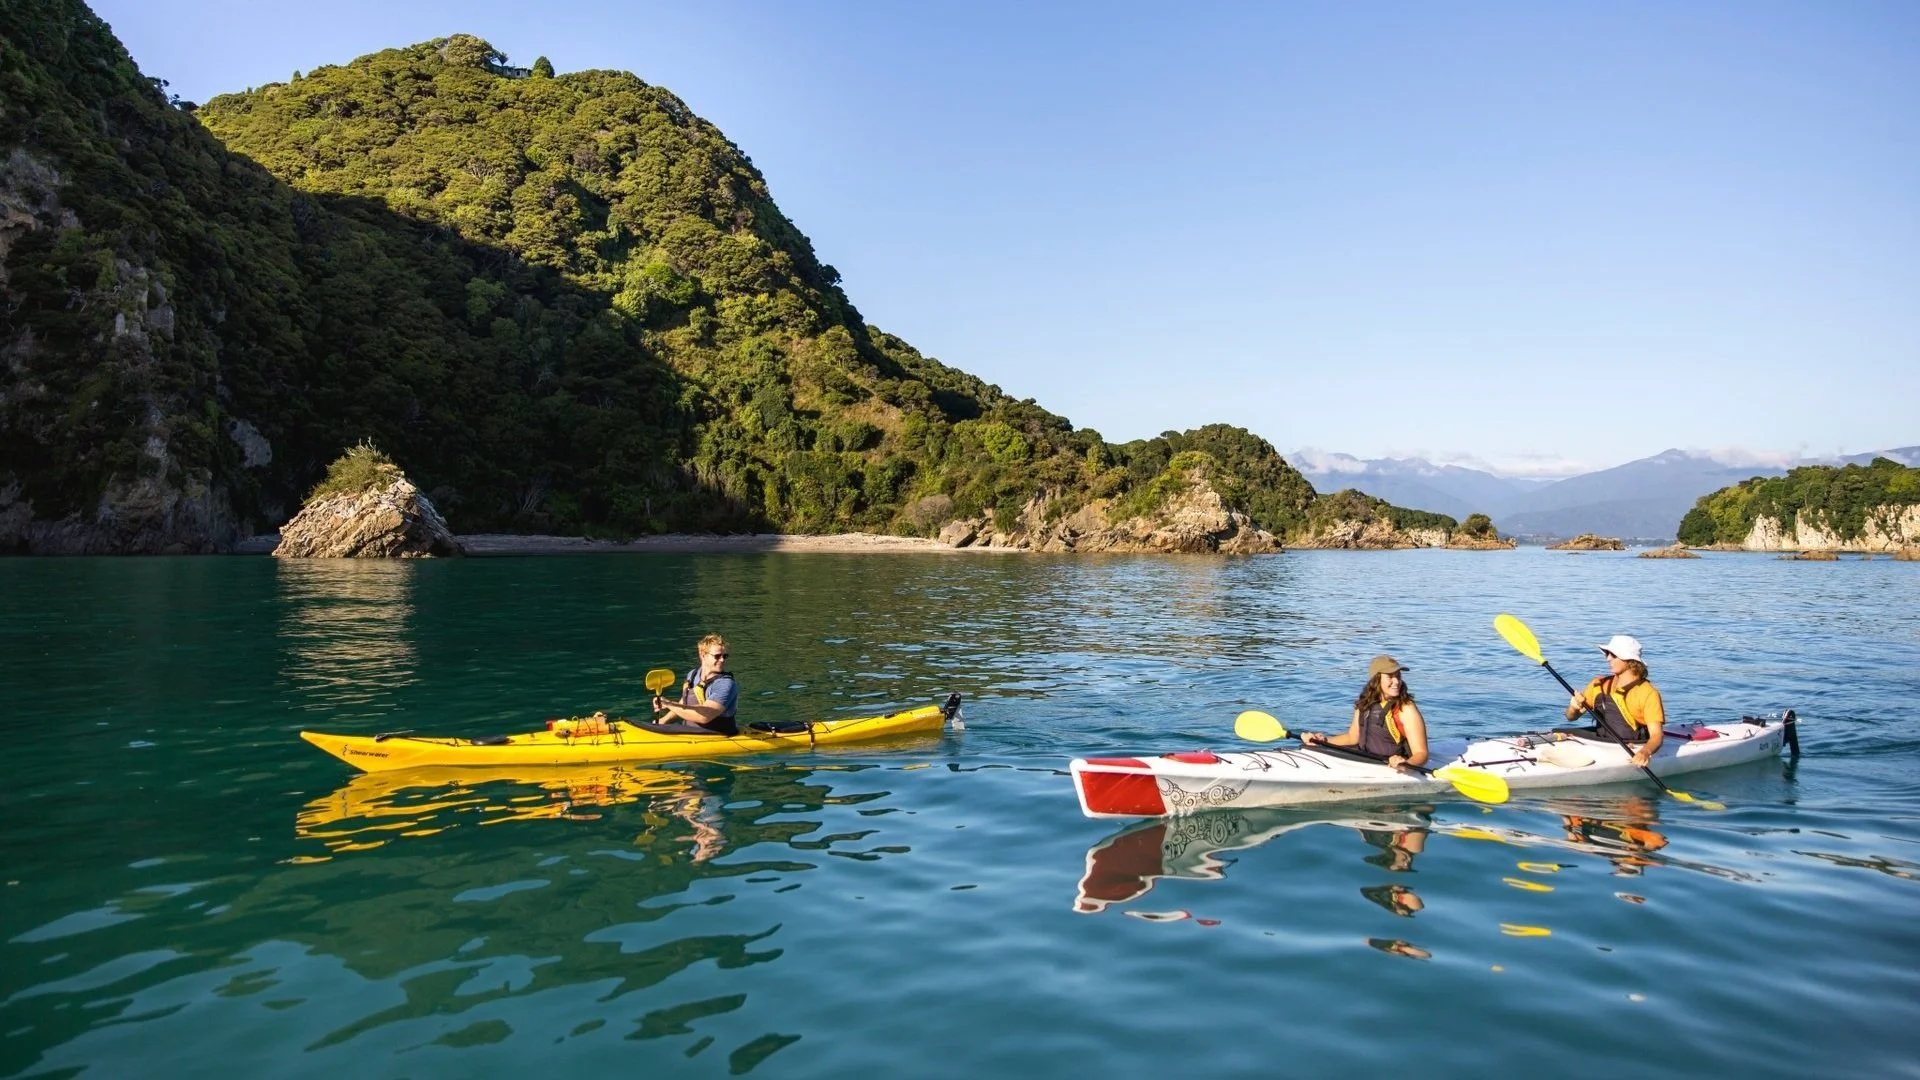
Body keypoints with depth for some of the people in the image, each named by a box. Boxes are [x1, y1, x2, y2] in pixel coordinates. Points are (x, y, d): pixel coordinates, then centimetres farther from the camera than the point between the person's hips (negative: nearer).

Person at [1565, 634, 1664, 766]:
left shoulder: (1648, 693, -2)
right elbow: (1570, 717, 16)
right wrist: (1574, 707, -9)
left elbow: (1656, 735, -11)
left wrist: (1646, 752, -33)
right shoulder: (1599, 685, 14)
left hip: (1630, 754, -5)